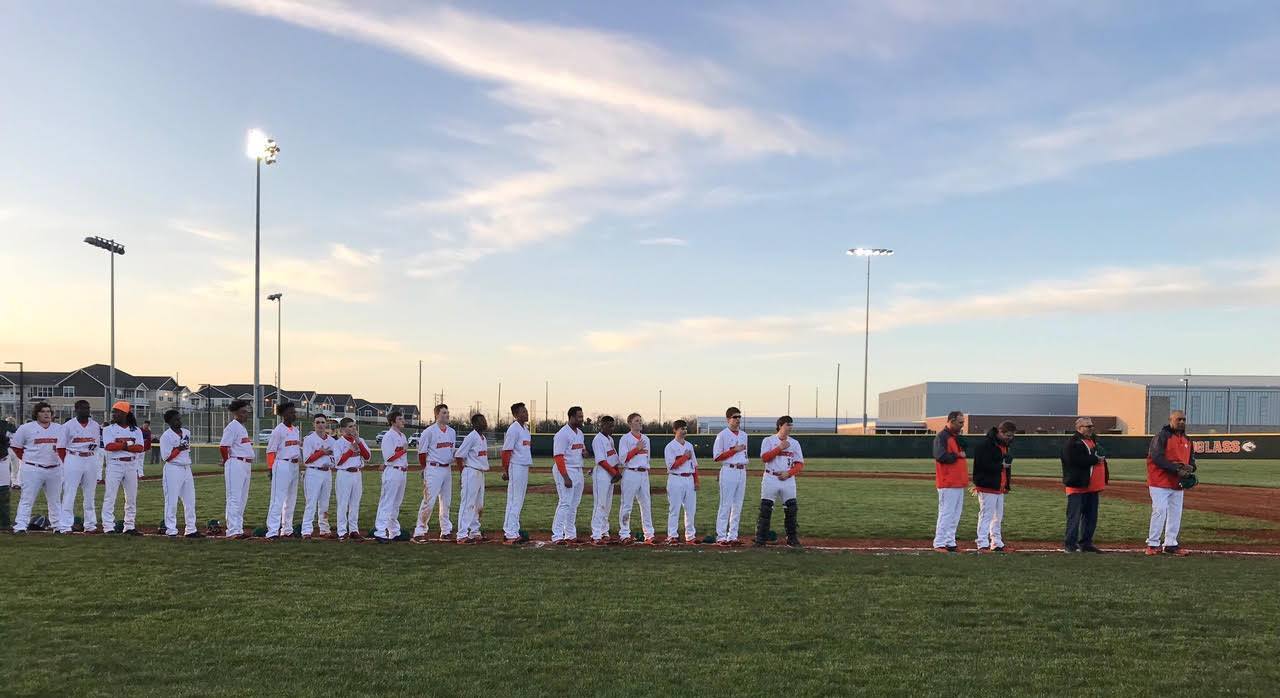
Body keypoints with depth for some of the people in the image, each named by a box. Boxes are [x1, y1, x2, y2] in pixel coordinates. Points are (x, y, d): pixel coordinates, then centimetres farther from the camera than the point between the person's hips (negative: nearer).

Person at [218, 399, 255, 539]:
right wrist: (227, 462, -5)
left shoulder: (242, 427, 19)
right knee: (234, 498, -8)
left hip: (246, 465, 10)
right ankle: (233, 530, -7)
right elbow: (223, 446, -16)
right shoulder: (232, 426, -10)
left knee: (243, 499, 12)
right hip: (236, 464, -10)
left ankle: (239, 529, 19)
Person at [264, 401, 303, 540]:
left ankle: (287, 529, 21)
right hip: (282, 465, -8)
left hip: (294, 466, 8)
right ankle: (272, 531, -10)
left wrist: (299, 461, 14)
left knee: (291, 500, 12)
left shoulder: (296, 430, 14)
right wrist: (271, 468, -13)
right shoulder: (278, 430, -8)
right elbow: (271, 451, -9)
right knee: (278, 499, -10)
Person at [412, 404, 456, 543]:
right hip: (433, 470, -7)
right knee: (429, 501, -9)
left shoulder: (452, 432, 11)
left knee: (446, 501, 12)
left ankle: (446, 531, 20)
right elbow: (422, 452, -5)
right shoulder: (429, 431, -9)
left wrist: (450, 465, 9)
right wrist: (426, 470, 0)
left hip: (447, 469, 7)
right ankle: (419, 531, -3)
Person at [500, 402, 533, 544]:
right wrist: (505, 470, -18)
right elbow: (506, 450, -15)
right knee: (514, 501, -7)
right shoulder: (513, 429, -12)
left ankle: (514, 532, 19)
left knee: (519, 502, 12)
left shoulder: (525, 428, 16)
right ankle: (510, 534, -4)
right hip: (516, 467, -9)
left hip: (525, 468, 9)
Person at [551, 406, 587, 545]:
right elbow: (558, 456, -19)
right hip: (566, 471, -9)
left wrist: (584, 451, -1)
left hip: (579, 471, 9)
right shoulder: (562, 434, -14)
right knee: (565, 503, -12)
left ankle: (571, 535, 18)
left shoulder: (580, 433, 13)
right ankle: (557, 536, -9)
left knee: (574, 505, 12)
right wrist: (565, 477, -24)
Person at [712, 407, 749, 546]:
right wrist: (734, 450, -15)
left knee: (738, 506, 8)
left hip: (742, 471, 7)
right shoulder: (722, 435, -6)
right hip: (729, 471, -7)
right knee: (726, 505, -7)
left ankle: (733, 536, 13)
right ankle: (721, 537, -3)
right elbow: (717, 457, -10)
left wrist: (746, 460, 8)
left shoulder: (743, 435, 16)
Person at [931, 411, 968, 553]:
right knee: (946, 513, -7)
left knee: (956, 514, 12)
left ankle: (950, 542, 19)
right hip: (948, 483, -9)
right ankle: (939, 544, -3)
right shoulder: (941, 437, -12)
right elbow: (941, 456, -23)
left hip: (959, 483, 9)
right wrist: (957, 455, -12)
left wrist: (961, 436, 2)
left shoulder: (956, 437, 18)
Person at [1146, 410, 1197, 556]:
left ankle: (1170, 544, 19)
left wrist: (1190, 467, -4)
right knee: (1159, 511, -9)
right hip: (1160, 482, -8)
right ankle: (1153, 544, -1)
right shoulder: (1161, 437, -10)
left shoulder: (1187, 440, 14)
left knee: (1176, 514, 10)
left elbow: (1192, 458, 19)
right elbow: (1157, 458, -19)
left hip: (1178, 484, 8)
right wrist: (1176, 469, -24)